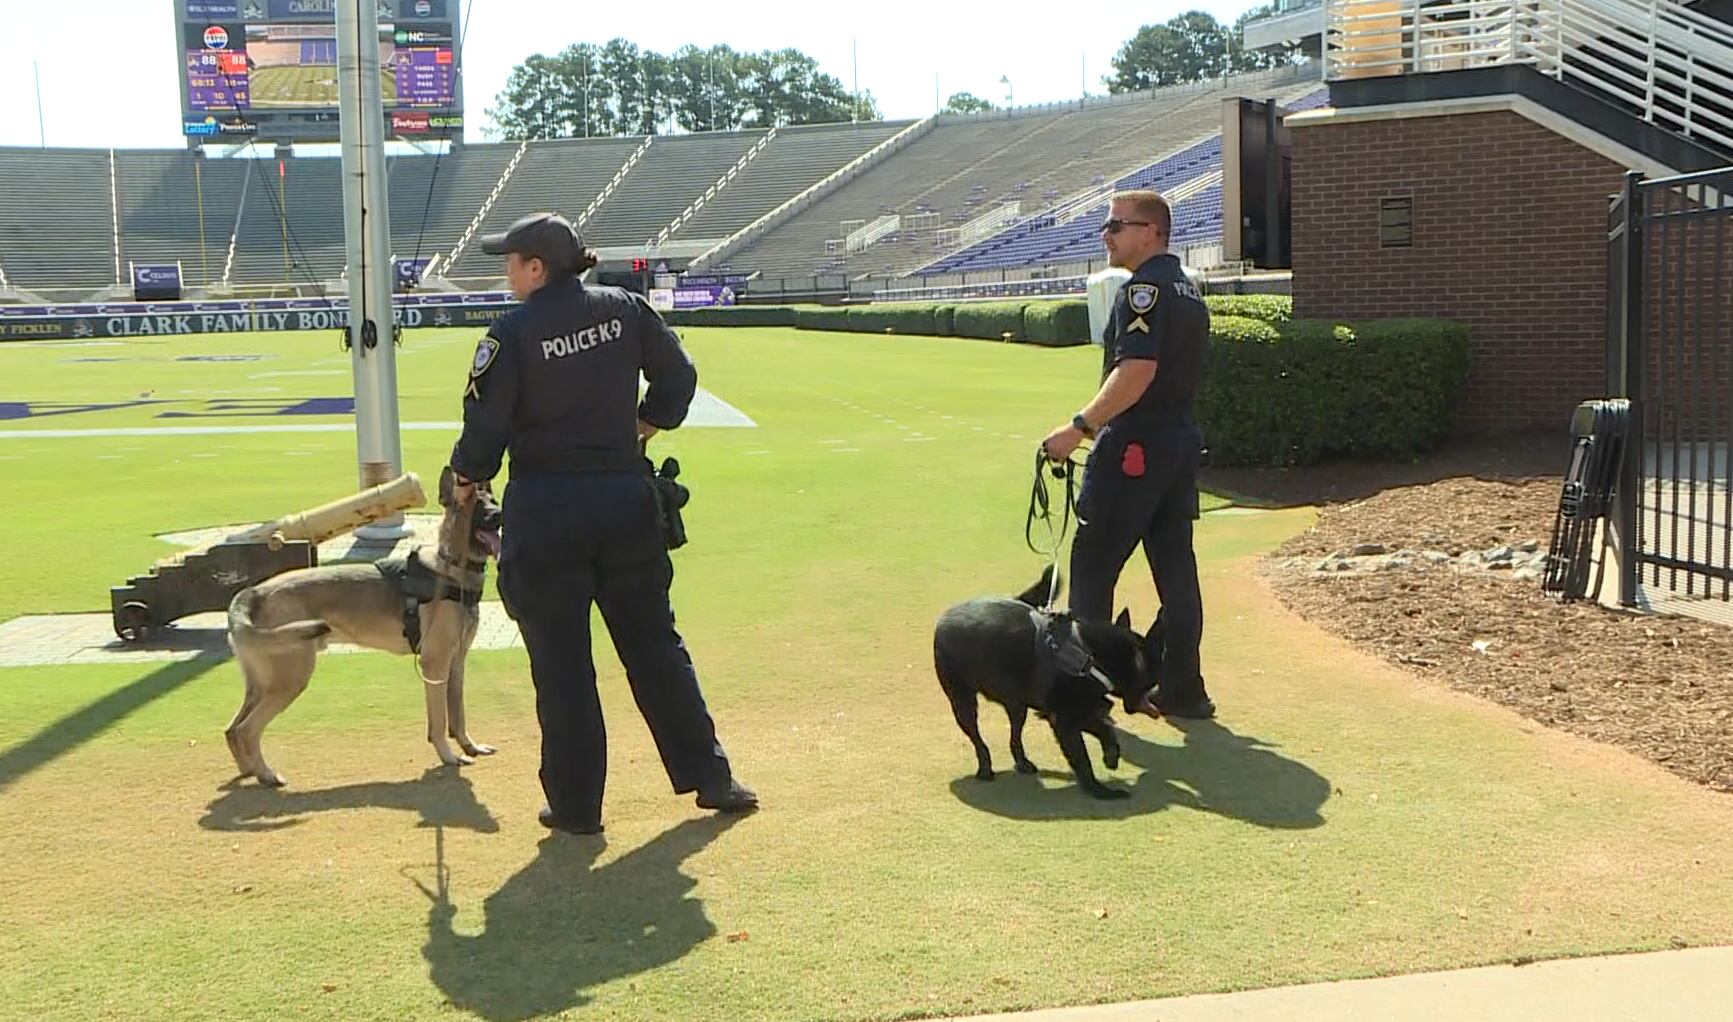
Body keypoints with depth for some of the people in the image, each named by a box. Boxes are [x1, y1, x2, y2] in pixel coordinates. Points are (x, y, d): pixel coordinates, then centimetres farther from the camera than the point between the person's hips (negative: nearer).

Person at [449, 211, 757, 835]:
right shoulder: (626, 310, 2)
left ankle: (576, 804, 14)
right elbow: (678, 379, 9)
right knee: (654, 643, 15)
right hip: (627, 497, 4)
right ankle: (710, 778, 19)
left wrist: (466, 476, 9)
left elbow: (486, 426, -10)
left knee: (560, 661, 6)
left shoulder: (513, 333, -10)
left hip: (545, 509, -4)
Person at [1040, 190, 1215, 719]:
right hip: (1182, 440, 10)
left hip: (1134, 446, -9)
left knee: (1092, 564, -1)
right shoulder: (1187, 287, 16)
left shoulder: (1144, 288, -15)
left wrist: (1080, 427, -23)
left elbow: (1137, 373, -25)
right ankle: (1183, 690, 14)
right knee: (1175, 565, 11)